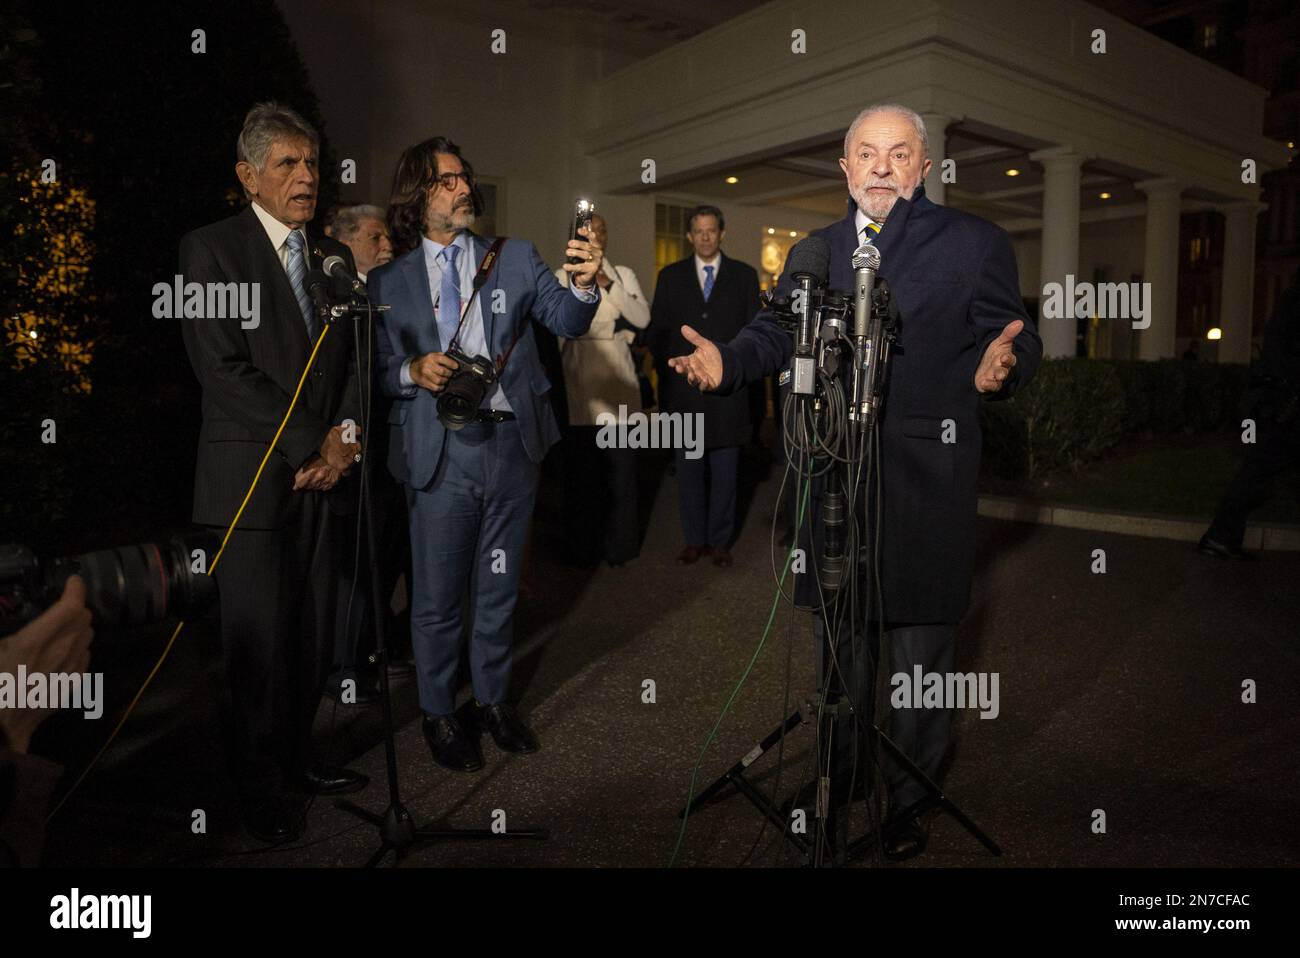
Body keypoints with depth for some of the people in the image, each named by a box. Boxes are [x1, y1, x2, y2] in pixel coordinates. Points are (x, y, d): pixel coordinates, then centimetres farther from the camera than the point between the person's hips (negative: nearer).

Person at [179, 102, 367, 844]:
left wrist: (346, 435, -5)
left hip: (324, 473, 5)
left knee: (314, 635, 8)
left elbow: (356, 360, 12)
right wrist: (309, 444, -13)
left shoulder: (335, 255, 14)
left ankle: (297, 758, 26)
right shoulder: (212, 248, -2)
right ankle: (263, 786, 18)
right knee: (261, 642, 1)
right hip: (253, 475, -5)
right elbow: (223, 367, -11)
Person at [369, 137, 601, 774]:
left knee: (498, 587, 15)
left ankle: (492, 699, 34)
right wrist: (413, 371, -17)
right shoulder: (389, 281, 3)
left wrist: (584, 286, -25)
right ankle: (439, 713, 28)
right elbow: (378, 368, 4)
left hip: (511, 444, 2)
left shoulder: (514, 258, 6)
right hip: (439, 453, -1)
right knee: (437, 595, 7)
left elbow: (567, 323, -4)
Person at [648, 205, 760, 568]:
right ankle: (695, 540, 16)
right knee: (688, 470, 6)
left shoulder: (744, 275, 8)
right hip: (683, 389, 1)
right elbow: (656, 331, 9)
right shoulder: (670, 276, 10)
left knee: (725, 472, 4)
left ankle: (720, 541, 15)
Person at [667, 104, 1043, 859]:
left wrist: (1003, 363, -26)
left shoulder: (976, 243, 1)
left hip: (927, 489, -3)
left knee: (921, 654, 9)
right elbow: (776, 332, 11)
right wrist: (726, 362, -9)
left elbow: (1021, 338, -3)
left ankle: (908, 803, 31)